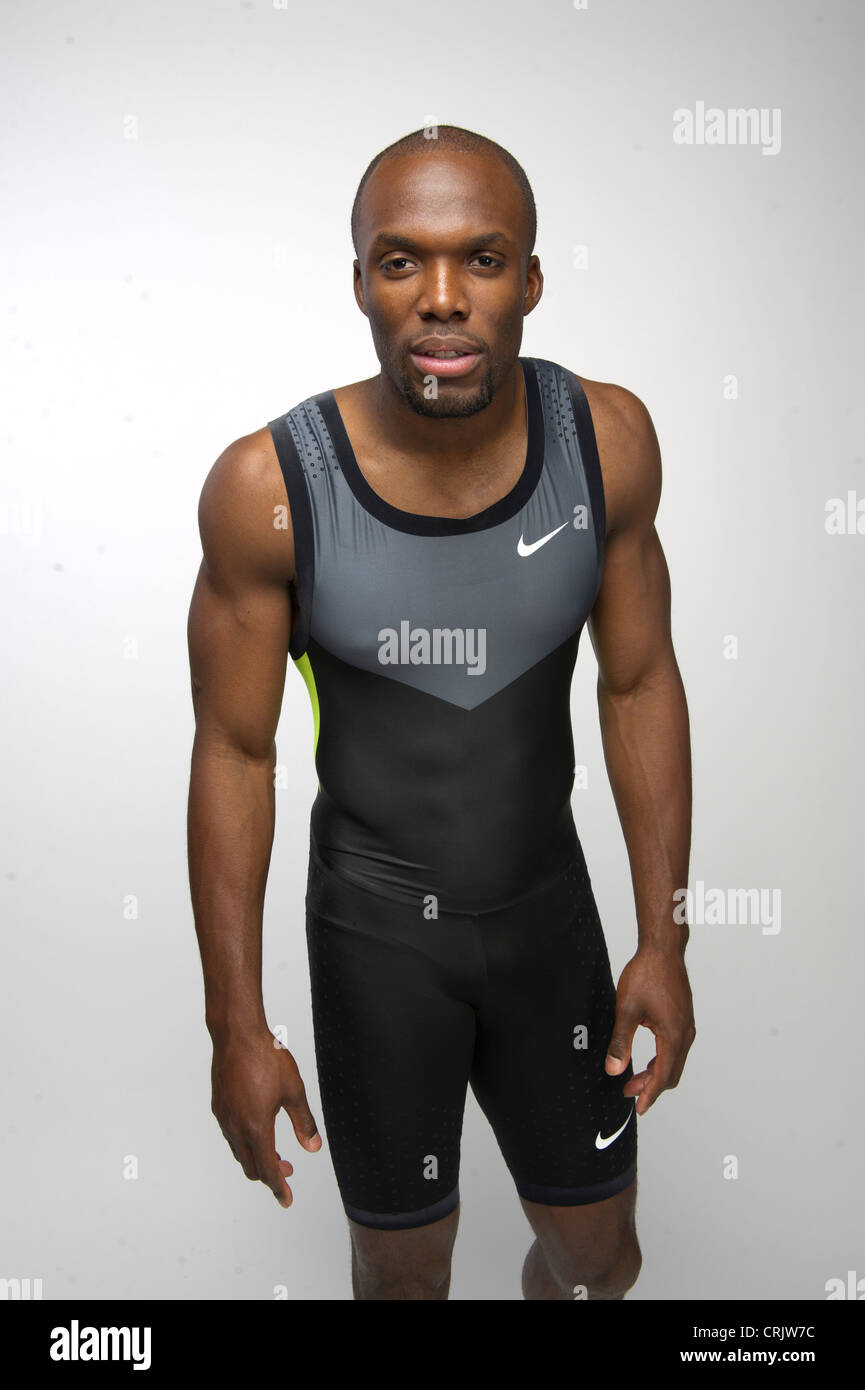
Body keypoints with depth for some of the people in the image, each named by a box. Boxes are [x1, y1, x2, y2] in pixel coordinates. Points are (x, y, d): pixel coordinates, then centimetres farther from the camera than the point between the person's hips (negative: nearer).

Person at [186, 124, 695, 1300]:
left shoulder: (608, 439, -15)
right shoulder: (269, 486, -22)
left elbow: (640, 684, -4)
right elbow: (234, 752, -13)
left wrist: (665, 938, -3)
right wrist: (236, 1026, -9)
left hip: (549, 905, 3)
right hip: (376, 926, -2)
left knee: (601, 1259, 18)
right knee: (403, 1266, 17)